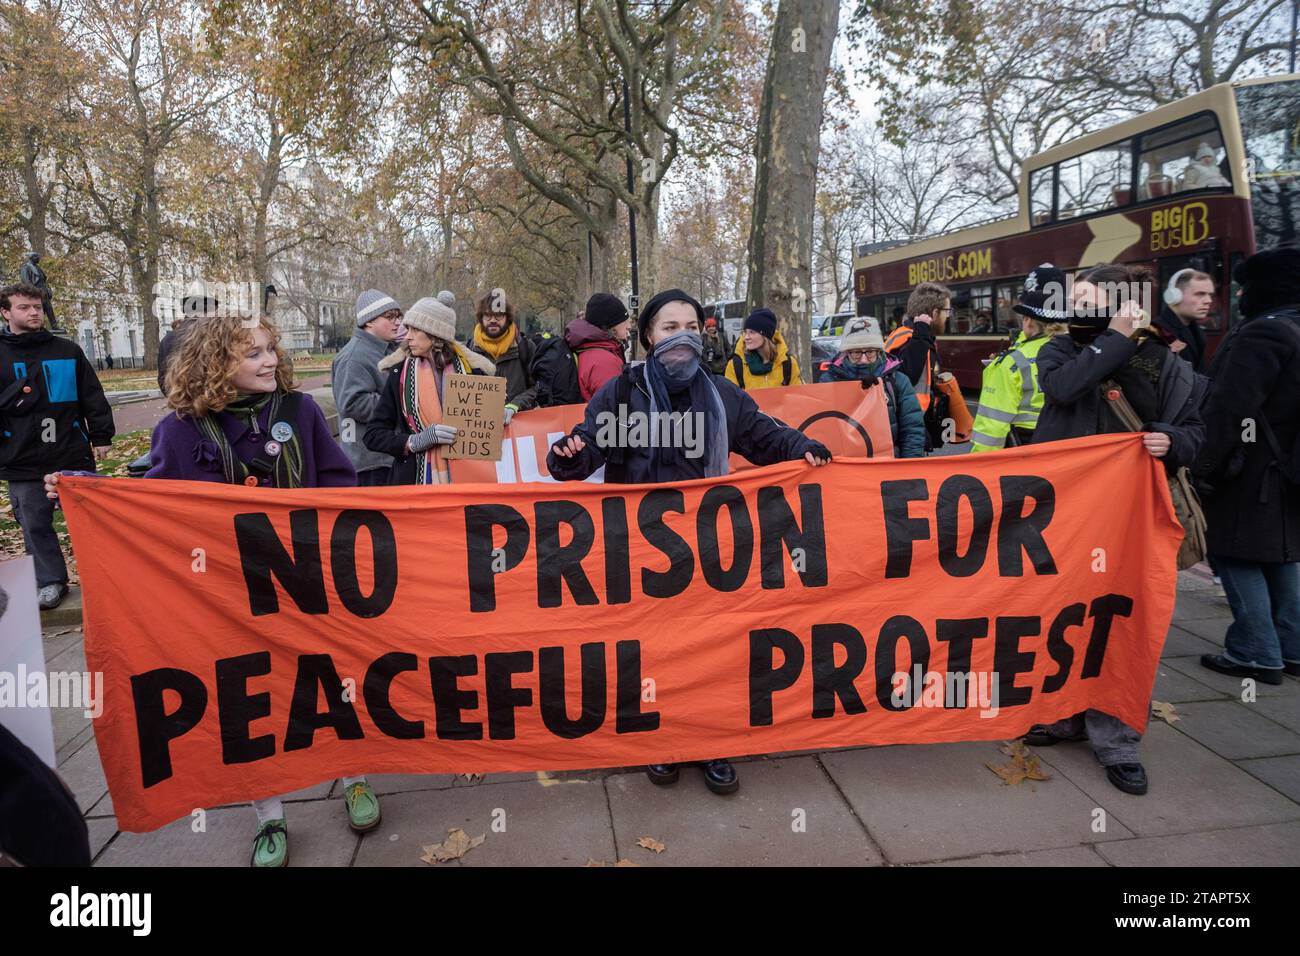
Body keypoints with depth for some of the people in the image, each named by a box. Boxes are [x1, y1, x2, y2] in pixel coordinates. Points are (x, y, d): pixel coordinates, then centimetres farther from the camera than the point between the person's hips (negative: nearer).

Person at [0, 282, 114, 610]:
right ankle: (51, 582, 20)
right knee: (36, 526, 7)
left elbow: (93, 397, 7)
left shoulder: (68, 351, 7)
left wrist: (101, 437, 4)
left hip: (73, 455, 0)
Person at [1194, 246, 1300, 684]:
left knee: (1237, 558, -2)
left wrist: (1204, 465, -16)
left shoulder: (1262, 334, -17)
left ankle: (1257, 654, 2)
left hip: (1251, 479, -10)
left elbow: (1228, 409, -23)